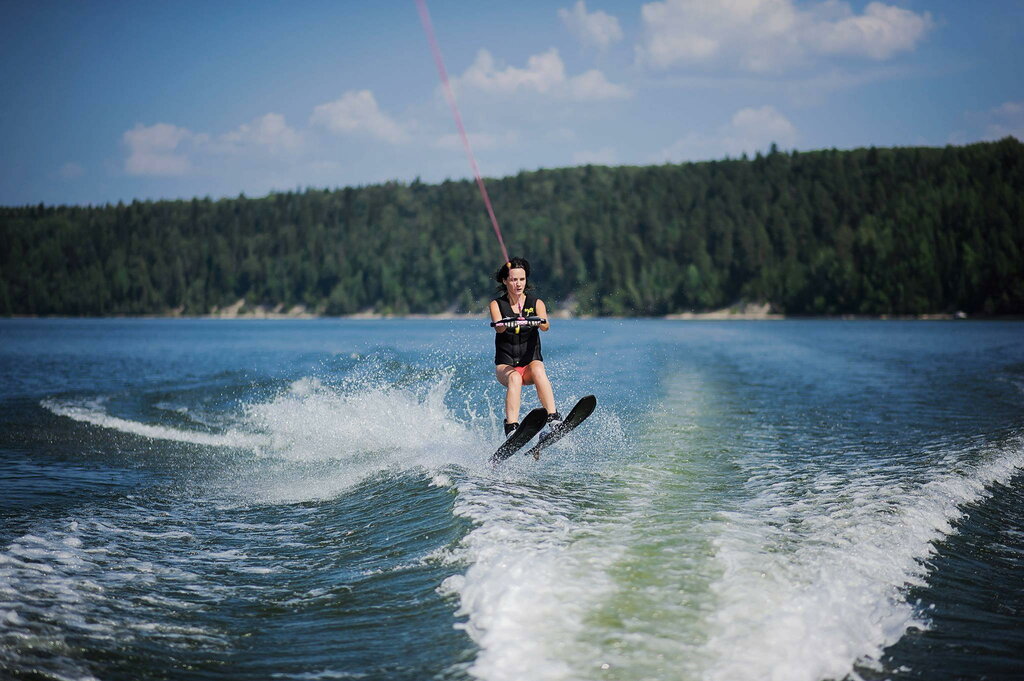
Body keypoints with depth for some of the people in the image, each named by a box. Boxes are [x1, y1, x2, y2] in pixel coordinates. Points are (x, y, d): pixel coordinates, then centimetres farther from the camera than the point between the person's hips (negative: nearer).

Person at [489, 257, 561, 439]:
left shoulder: (536, 303, 4)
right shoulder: (497, 304, 3)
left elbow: (545, 326, -17)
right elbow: (498, 328, -18)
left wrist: (539, 322, -41)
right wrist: (505, 324, -43)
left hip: (531, 361, 1)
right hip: (505, 365, 0)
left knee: (538, 371, -35)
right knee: (514, 378, -35)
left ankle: (554, 418, -46)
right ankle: (511, 428, -47)